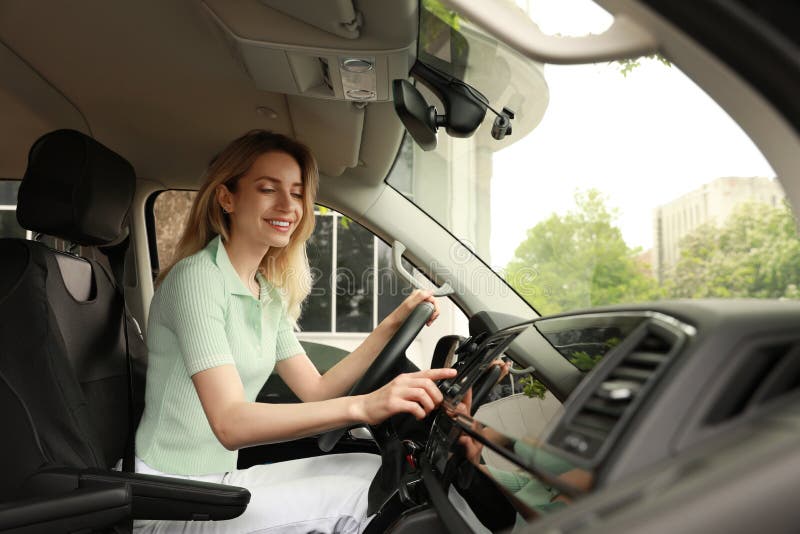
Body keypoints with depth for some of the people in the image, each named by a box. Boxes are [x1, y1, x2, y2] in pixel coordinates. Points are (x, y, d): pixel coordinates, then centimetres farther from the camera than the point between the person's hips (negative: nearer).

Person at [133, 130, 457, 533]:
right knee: (351, 498, -17)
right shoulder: (196, 277, -20)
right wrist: (362, 406, -42)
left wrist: (392, 325, -5)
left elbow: (315, 390, 4)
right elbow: (230, 424, -30)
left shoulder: (270, 296, 7)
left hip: (221, 479, 7)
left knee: (373, 471, -3)